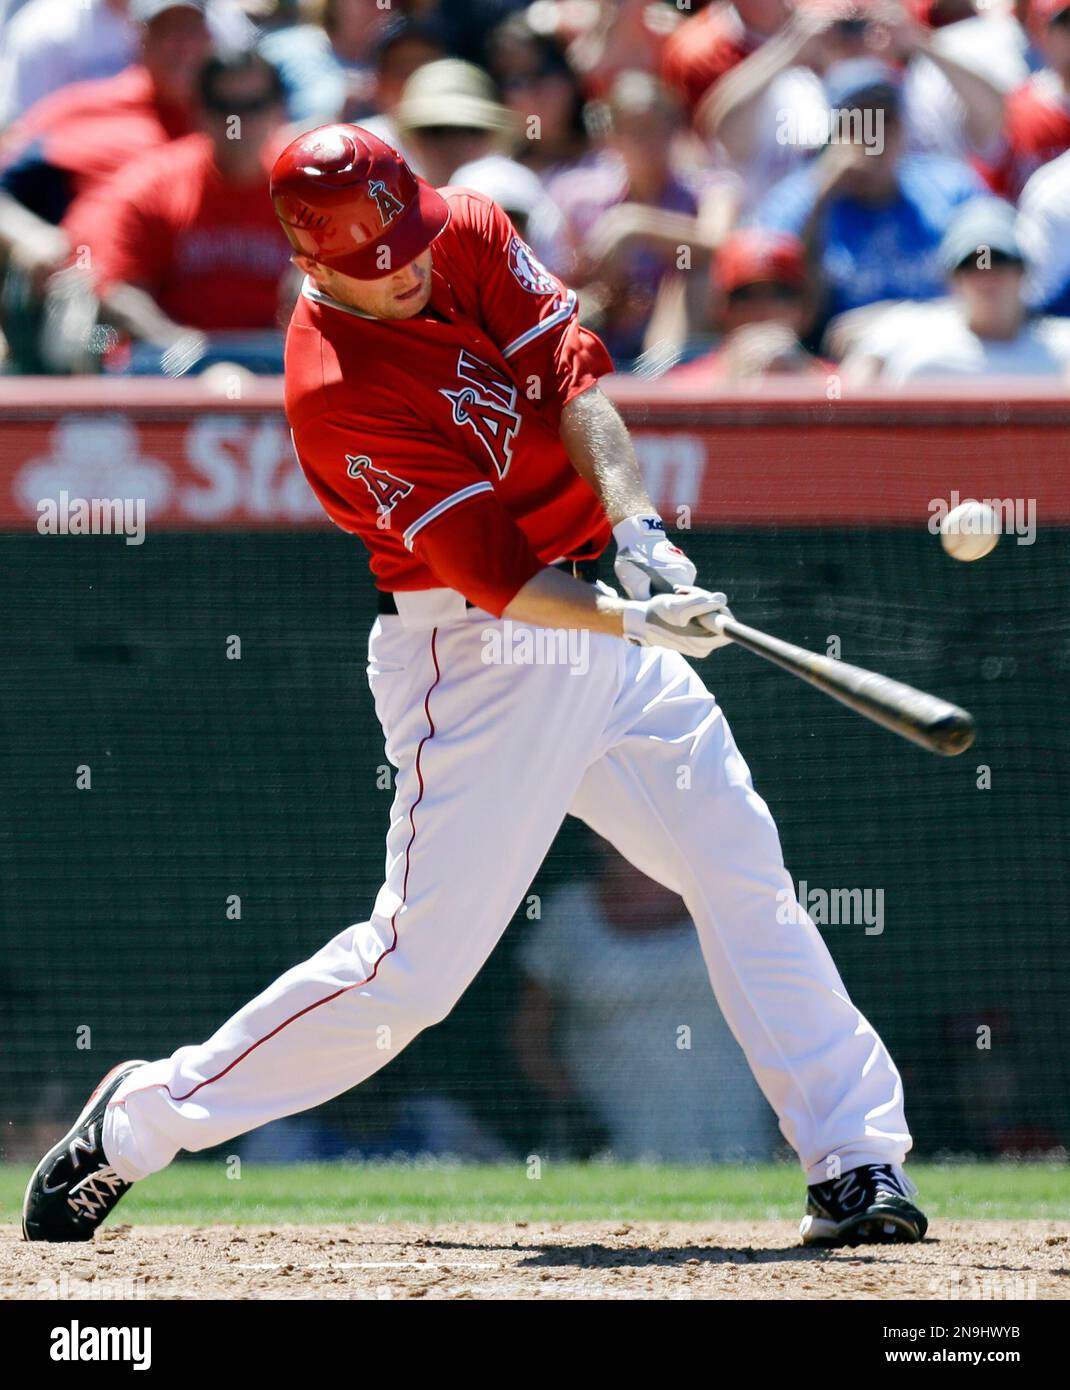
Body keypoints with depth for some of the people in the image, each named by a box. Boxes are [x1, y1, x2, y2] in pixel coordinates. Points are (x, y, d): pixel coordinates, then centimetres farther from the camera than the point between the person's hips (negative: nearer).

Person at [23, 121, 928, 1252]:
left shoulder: (469, 233, -2)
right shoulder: (332, 392, -22)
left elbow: (573, 376, -7)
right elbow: (493, 574, -24)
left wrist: (633, 525, -22)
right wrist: (632, 617, -35)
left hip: (608, 621, 7)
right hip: (479, 653, -7)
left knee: (745, 871, 1)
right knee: (417, 962, -8)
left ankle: (853, 1159, 5)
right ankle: (134, 1124, 4)